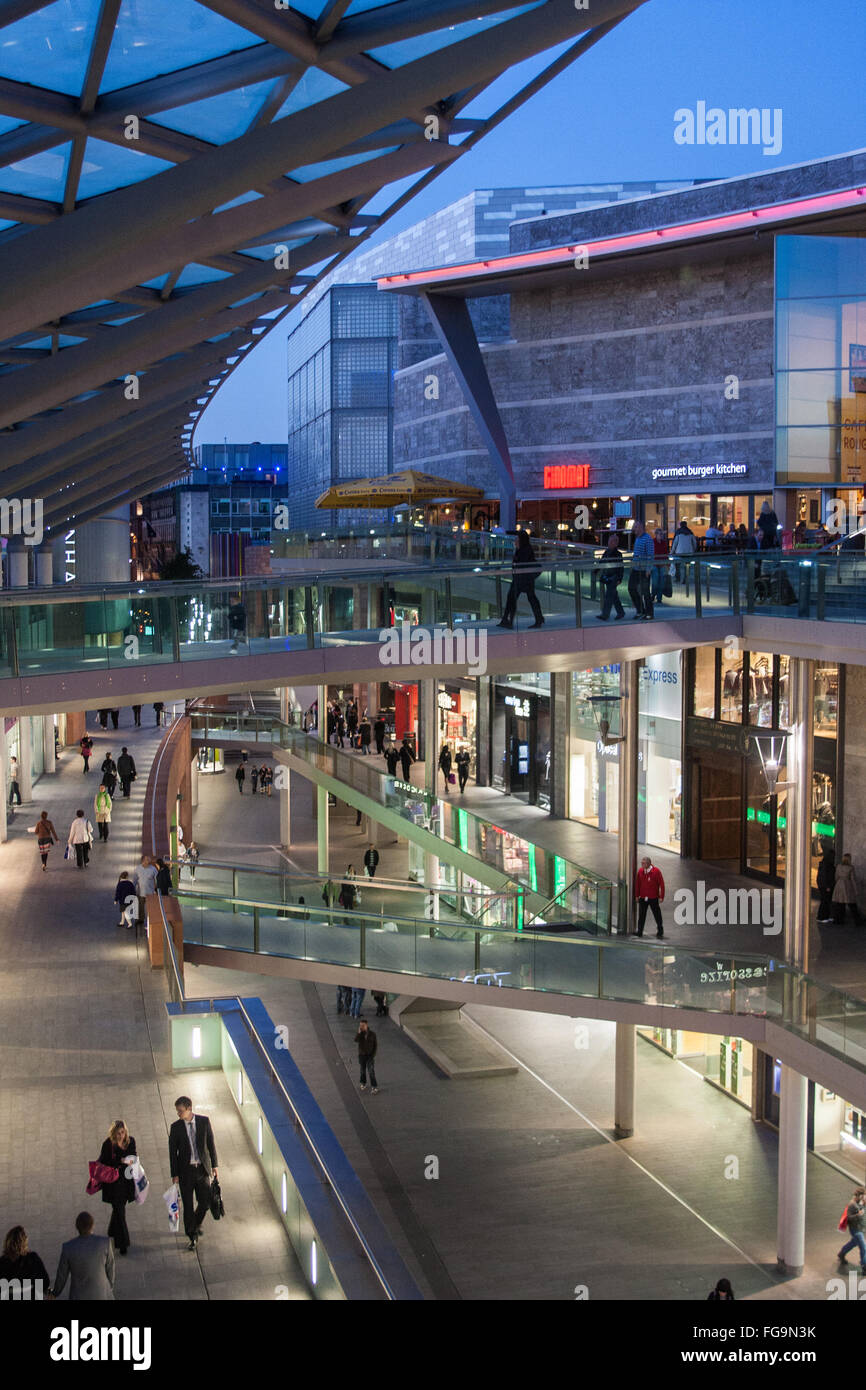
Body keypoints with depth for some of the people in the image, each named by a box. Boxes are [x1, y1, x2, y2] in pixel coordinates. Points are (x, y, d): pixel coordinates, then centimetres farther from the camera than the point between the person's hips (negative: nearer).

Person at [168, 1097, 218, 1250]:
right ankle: (192, 1237, 13)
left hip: (202, 1169, 1)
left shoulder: (204, 1121, -3)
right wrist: (174, 1174, -4)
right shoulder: (176, 1127, -5)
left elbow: (211, 1144, 3)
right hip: (185, 1170, -1)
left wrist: (214, 1166, 1)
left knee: (205, 1201, 2)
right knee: (188, 1205, 1)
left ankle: (197, 1224, 33)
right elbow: (172, 1152, -2)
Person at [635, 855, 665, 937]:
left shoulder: (656, 871, -9)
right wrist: (637, 895, 7)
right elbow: (637, 884, 9)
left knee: (657, 915, 9)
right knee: (641, 915, 0)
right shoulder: (640, 871, 2)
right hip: (643, 898, 2)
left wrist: (661, 897, -9)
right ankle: (639, 932, 6)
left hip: (653, 898, -2)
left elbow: (661, 884, -6)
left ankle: (660, 930, 26)